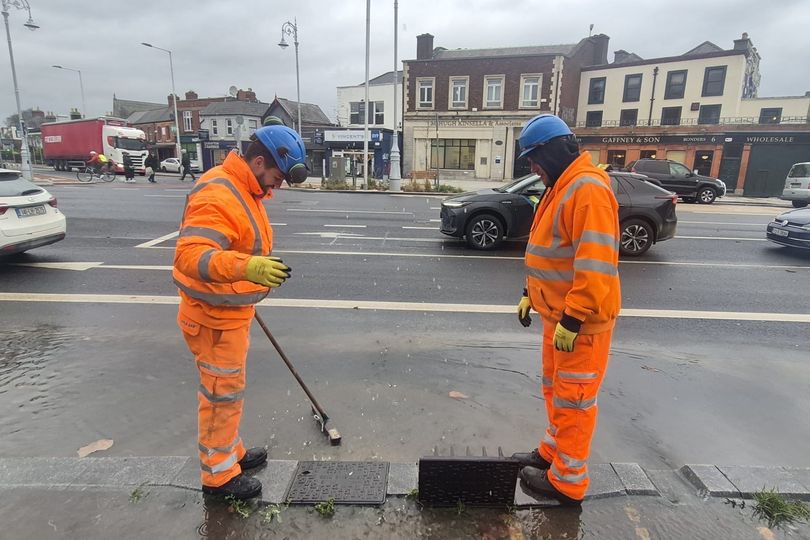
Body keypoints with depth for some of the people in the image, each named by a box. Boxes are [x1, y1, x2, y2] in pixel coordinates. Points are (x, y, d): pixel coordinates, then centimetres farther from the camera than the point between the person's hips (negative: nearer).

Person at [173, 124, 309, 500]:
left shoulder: (246, 190, 8)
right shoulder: (217, 195, -24)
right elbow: (190, 255, -36)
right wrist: (246, 267, -49)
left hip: (232, 311, 10)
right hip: (214, 318, -10)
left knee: (228, 389, 22)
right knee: (222, 394, 4)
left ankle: (230, 451, 41)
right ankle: (218, 473, 23)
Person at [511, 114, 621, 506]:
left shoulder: (588, 189, -21)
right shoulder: (560, 187, 12)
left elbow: (595, 264, -27)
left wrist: (572, 319, -26)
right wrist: (529, 294, 19)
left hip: (581, 321, -10)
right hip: (558, 314, 10)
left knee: (573, 399, 4)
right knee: (555, 389, 21)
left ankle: (568, 481, 21)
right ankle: (553, 450, 40)